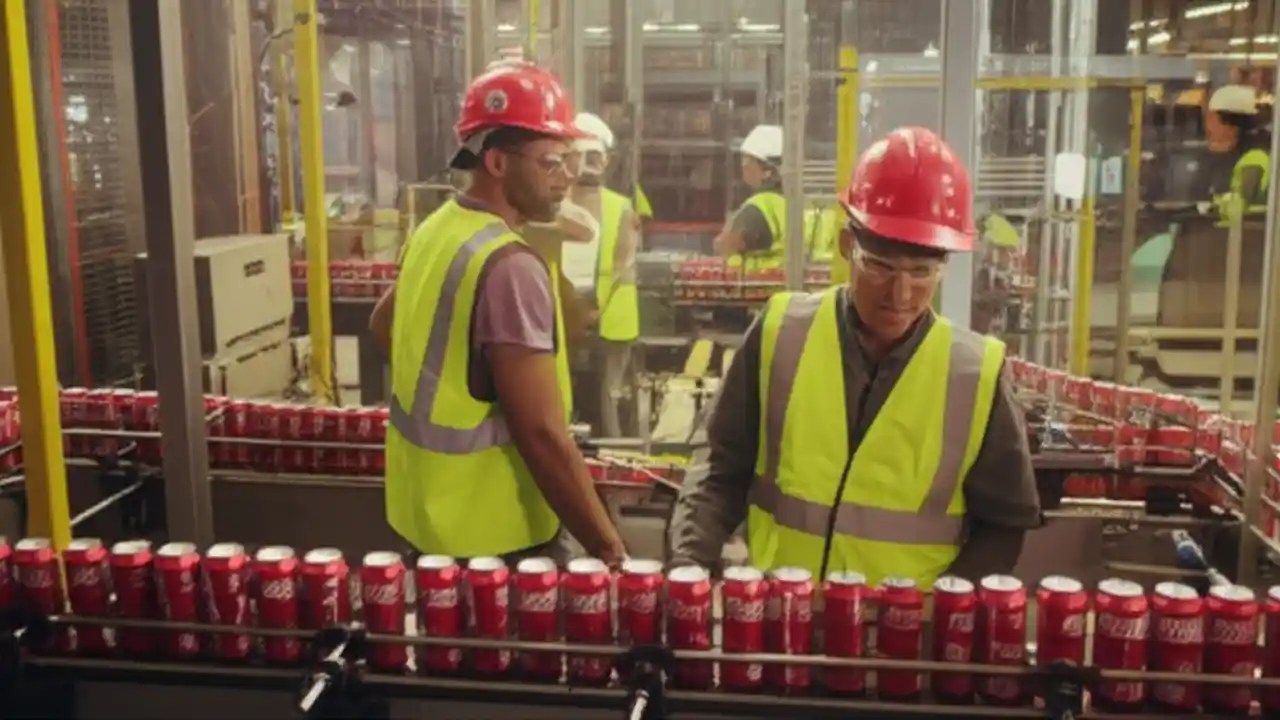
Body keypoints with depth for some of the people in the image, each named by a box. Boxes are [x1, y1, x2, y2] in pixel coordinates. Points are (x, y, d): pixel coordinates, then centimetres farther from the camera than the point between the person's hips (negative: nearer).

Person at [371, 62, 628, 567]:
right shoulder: (509, 266, -24)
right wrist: (609, 549, -20)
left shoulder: (434, 231, 5)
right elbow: (542, 433, -27)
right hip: (492, 538, -9)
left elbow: (383, 324, 25)